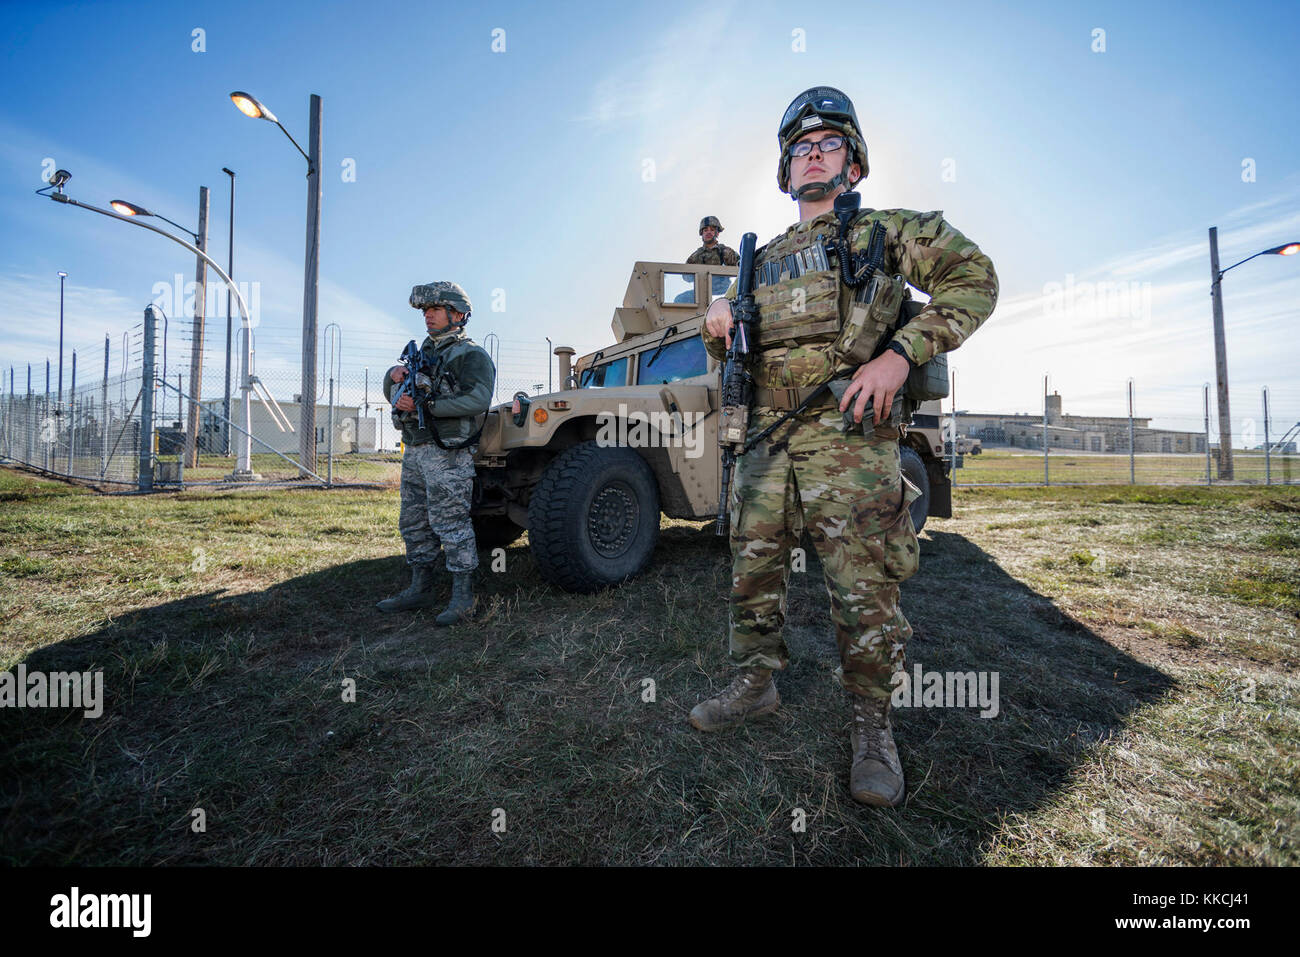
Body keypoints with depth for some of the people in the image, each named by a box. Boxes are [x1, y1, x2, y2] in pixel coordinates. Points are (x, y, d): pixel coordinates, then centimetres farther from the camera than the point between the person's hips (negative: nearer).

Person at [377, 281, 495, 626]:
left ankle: (463, 597, 0)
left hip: (448, 453, -9)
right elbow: (392, 395, 25)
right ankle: (419, 589, 25)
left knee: (451, 523, -8)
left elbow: (477, 401, -22)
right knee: (414, 523, 13)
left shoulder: (471, 356, -5)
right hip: (415, 451, 9)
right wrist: (393, 376, 1)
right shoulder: (424, 353, 22)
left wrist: (424, 404, -22)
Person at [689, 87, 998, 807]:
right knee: (752, 573, 9)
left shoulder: (886, 231, 12)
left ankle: (872, 726, 13)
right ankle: (754, 686, 29)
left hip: (849, 437, -4)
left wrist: (901, 352, -13)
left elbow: (974, 278, 2)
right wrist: (716, 321, 2)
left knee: (861, 591, -5)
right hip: (767, 442, 5)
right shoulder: (762, 260, 23)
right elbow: (727, 355, 27)